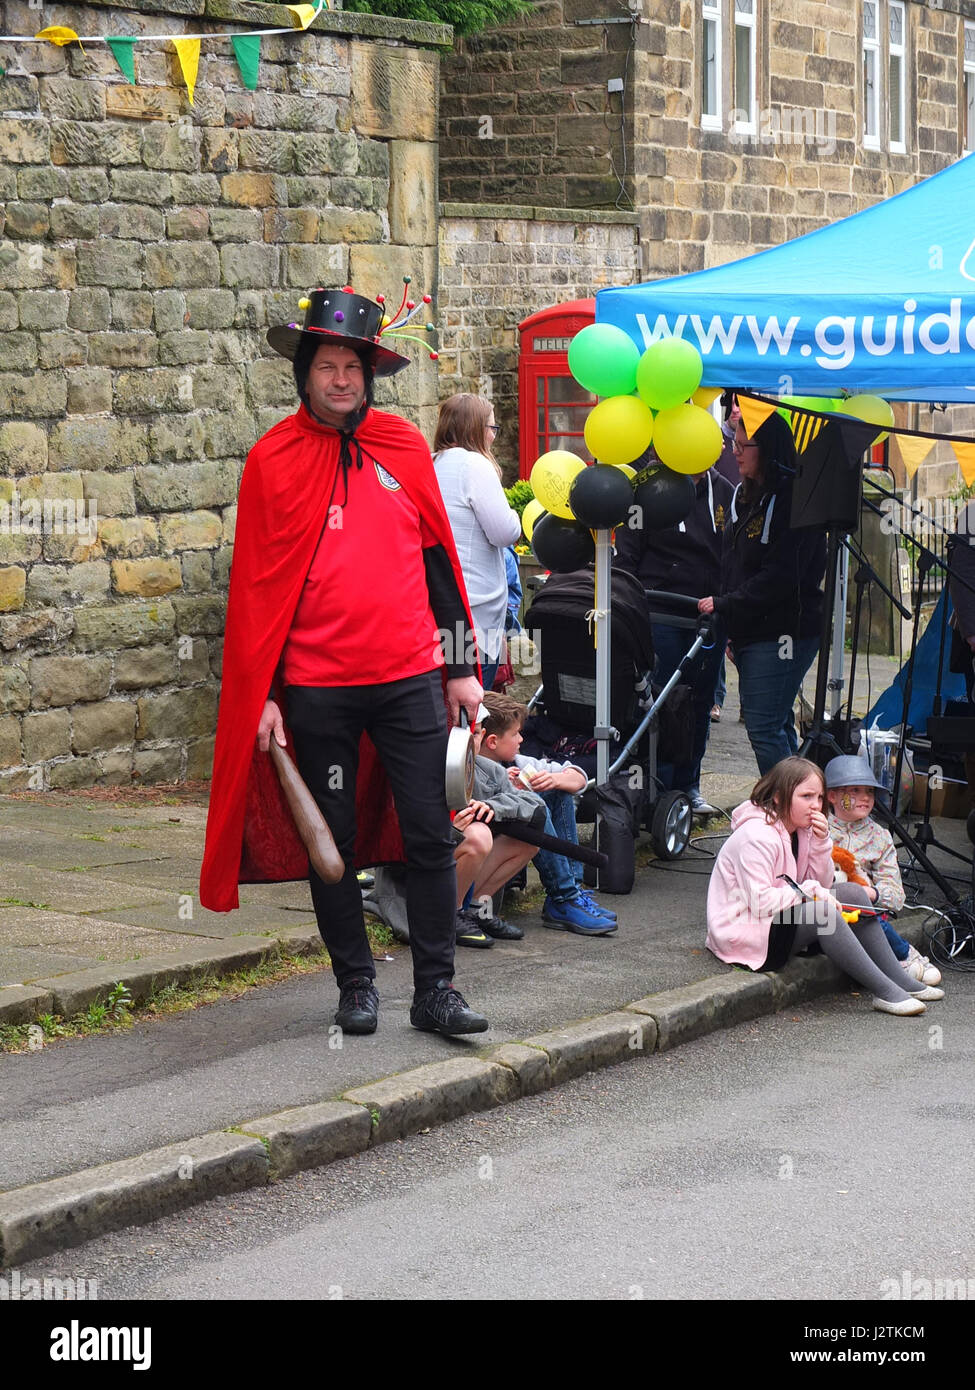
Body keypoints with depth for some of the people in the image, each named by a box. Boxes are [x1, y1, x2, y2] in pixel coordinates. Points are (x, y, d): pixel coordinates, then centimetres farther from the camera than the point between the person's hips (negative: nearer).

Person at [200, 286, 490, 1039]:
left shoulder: (404, 446, 5)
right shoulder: (273, 459, -2)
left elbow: (439, 559, 11)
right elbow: (256, 584, 0)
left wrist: (460, 668, 9)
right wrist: (261, 694, -3)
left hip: (408, 676, 1)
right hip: (316, 686, -1)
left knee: (429, 835, 0)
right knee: (334, 841, 7)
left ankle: (436, 988, 7)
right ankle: (356, 983, 20)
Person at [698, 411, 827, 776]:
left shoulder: (793, 500, -14)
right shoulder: (744, 495, 15)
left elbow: (780, 577, -20)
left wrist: (724, 604, -17)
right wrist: (731, 629, 12)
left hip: (782, 633, -9)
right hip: (750, 633, 9)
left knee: (764, 727, -11)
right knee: (776, 725, 14)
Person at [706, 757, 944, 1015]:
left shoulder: (800, 829, 8)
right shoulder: (756, 836, -21)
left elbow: (822, 884, 4)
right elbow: (760, 902, -28)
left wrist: (821, 842, -10)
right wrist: (811, 891, -20)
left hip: (780, 921, 10)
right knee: (822, 912, -30)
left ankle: (903, 982, 0)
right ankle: (885, 992, -25)